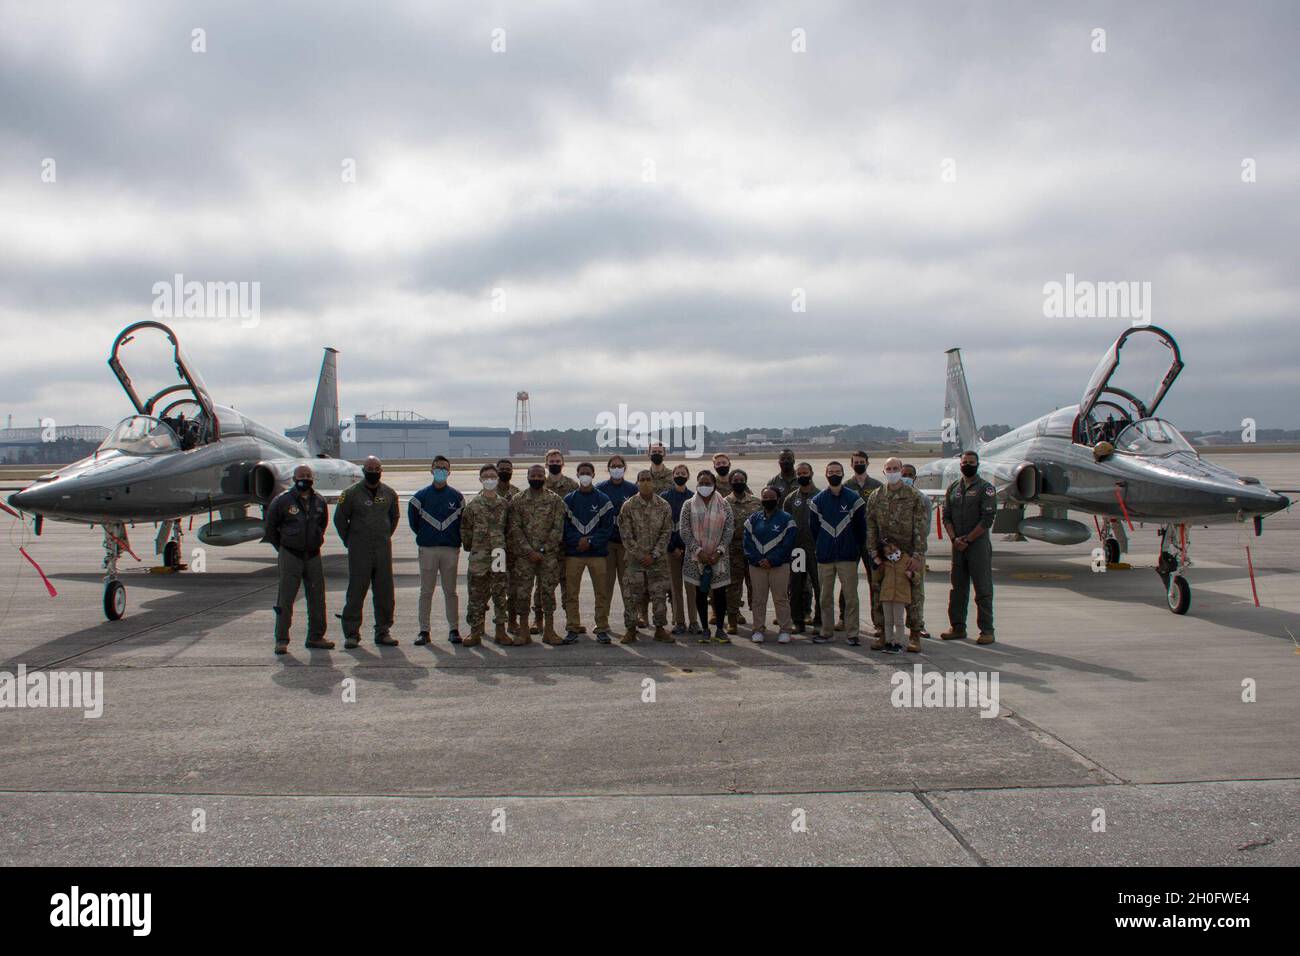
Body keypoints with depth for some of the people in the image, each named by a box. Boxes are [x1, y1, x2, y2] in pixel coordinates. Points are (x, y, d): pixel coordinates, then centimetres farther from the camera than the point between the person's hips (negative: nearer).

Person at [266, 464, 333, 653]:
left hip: (313, 556, 5)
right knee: (286, 599, -4)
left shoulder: (319, 502, 7)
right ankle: (281, 641, 1)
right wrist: (282, 548, 5)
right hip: (290, 557, -5)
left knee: (317, 598, 8)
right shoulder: (282, 501, -7)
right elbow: (270, 527, 2)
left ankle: (316, 637, 18)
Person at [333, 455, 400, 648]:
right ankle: (351, 634, 3)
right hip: (359, 551, -4)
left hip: (383, 550, 4)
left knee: (385, 593, 5)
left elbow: (394, 517, 23)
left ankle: (383, 631, 14)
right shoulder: (351, 493, -4)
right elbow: (339, 518, 3)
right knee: (356, 592, -3)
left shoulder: (389, 493, 8)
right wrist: (350, 541, 4)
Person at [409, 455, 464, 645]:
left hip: (451, 549, 0)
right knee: (426, 592, 2)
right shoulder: (421, 496, 3)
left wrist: (457, 540, 6)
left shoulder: (457, 497, 5)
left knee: (450, 591, 4)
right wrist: (424, 536, 8)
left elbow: (462, 521, 10)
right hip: (427, 549, 0)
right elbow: (413, 520, 9)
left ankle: (454, 629, 9)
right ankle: (424, 630, 6)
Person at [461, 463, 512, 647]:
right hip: (479, 557, -1)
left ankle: (501, 631, 12)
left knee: (501, 595, 5)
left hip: (499, 555, 2)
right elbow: (465, 530, 5)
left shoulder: (504, 504, 8)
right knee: (477, 595, 1)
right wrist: (470, 547, 3)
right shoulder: (473, 505, 3)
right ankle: (475, 632, 9)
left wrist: (505, 547, 8)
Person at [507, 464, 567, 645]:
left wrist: (543, 550, -10)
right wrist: (529, 551, -12)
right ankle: (523, 631, 8)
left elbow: (558, 528, -1)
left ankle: (549, 630, 9)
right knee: (522, 592, 0)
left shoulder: (555, 500, 4)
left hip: (549, 554, 0)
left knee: (548, 591, 3)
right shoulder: (517, 500, 4)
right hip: (524, 555, 0)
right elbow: (514, 528, -2)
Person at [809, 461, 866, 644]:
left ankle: (852, 633, 1)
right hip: (824, 558, 2)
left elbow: (861, 526, 4)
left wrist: (857, 550, 2)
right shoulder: (818, 500, 7)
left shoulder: (853, 498, 2)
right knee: (825, 597, 6)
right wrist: (821, 548, 9)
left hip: (848, 557, -2)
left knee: (850, 596, -4)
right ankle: (826, 633, 13)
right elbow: (813, 528, 13)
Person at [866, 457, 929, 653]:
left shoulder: (915, 496, -1)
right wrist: (874, 555, -1)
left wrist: (917, 556, -11)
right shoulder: (875, 497, 7)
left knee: (913, 595, -1)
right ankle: (884, 634, 12)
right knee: (883, 596, 3)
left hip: (909, 555, -2)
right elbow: (871, 529, 7)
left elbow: (920, 529, -4)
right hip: (884, 555, 2)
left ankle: (914, 636, 6)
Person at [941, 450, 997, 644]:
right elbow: (946, 516, 9)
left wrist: (967, 539, -12)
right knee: (957, 588, 10)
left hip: (978, 544, -5)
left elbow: (987, 519, -10)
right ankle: (957, 628, 18)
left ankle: (986, 630, 1)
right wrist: (954, 539, -6)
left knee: (983, 590, -3)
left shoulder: (986, 488, -3)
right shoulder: (952, 488, 13)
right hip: (958, 546, 5)